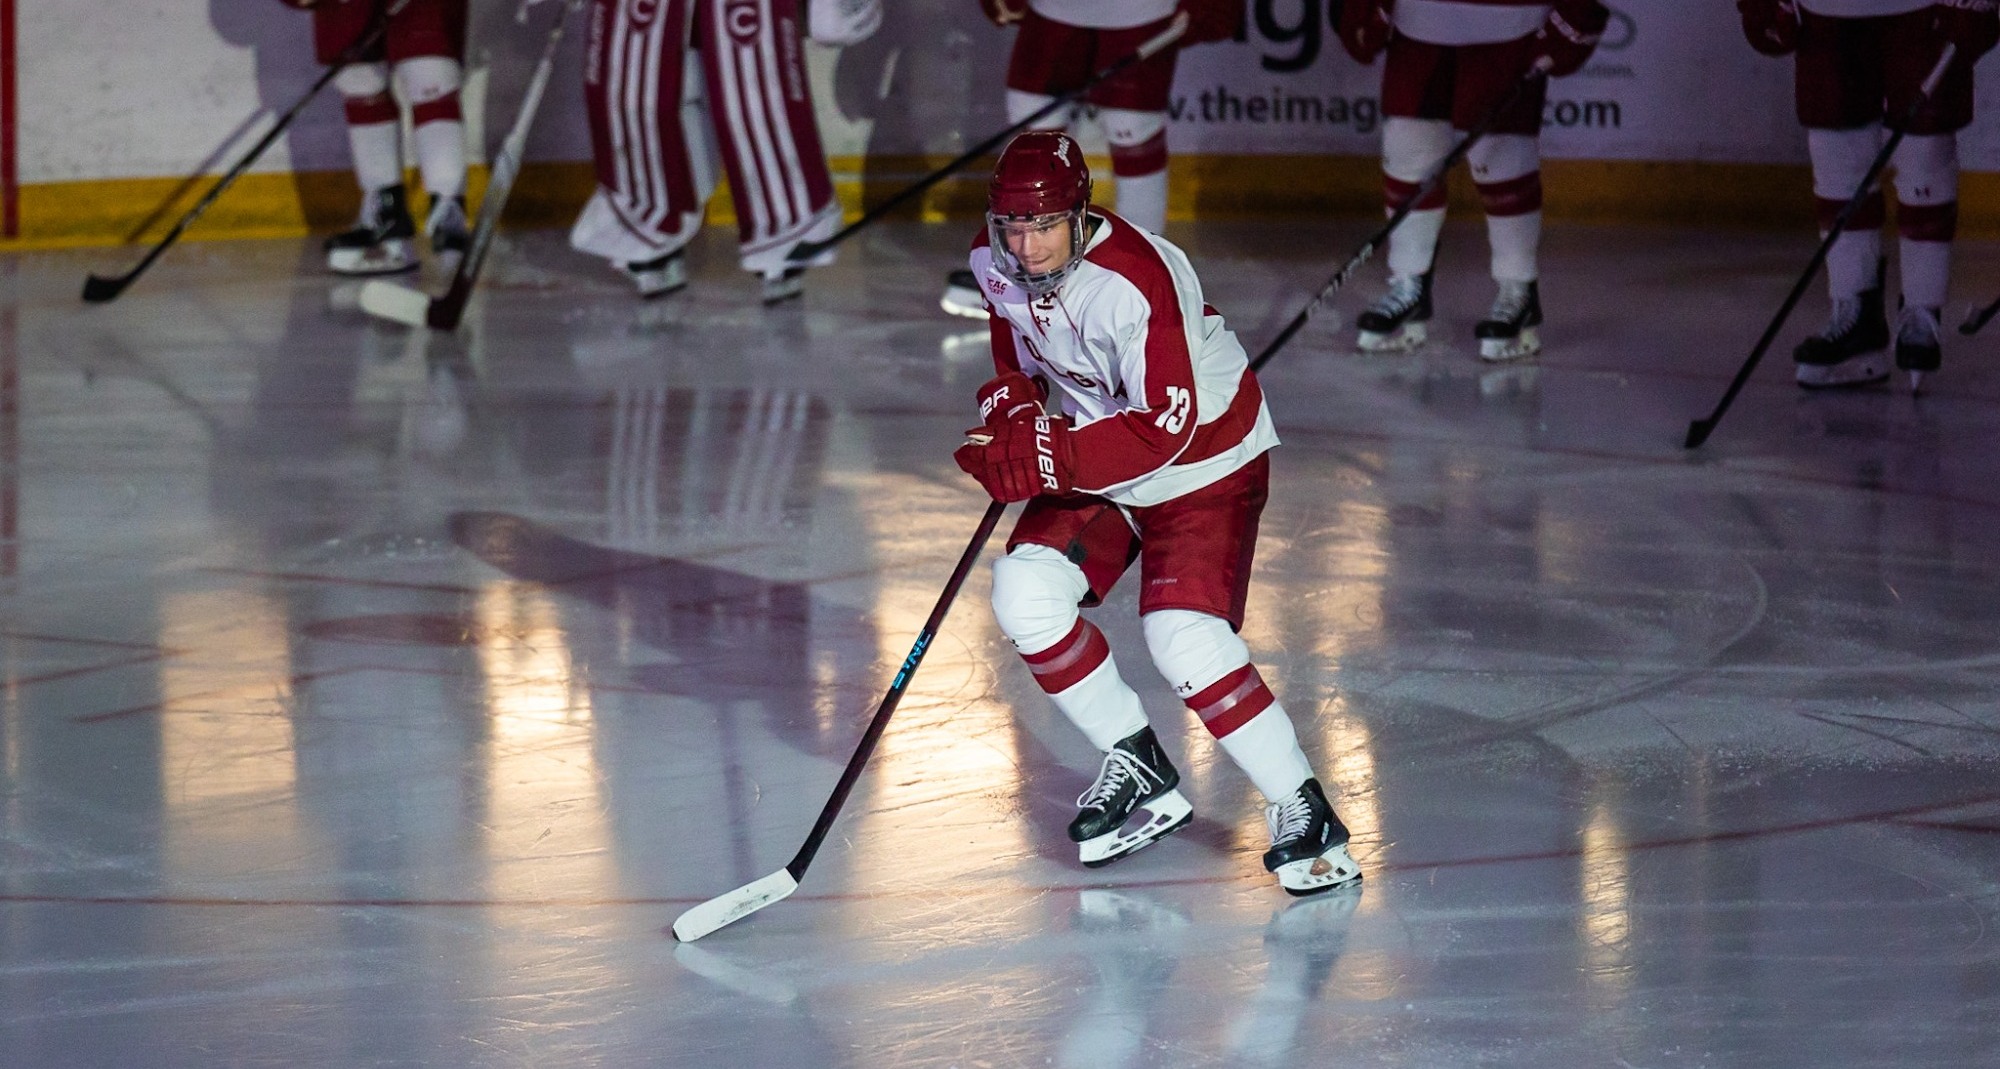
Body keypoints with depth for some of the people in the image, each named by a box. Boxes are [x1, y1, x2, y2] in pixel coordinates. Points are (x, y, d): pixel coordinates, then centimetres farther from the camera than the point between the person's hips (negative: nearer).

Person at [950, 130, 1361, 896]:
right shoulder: (994, 261, -10)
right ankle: (1138, 770, 8)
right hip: (1093, 450, 8)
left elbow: (1164, 429, -33)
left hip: (1204, 460, -7)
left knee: (1183, 638, -21)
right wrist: (1010, 411, -7)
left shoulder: (1136, 283, -33)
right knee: (1026, 596, -9)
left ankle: (1303, 810, -10)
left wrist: (1038, 458, -35)